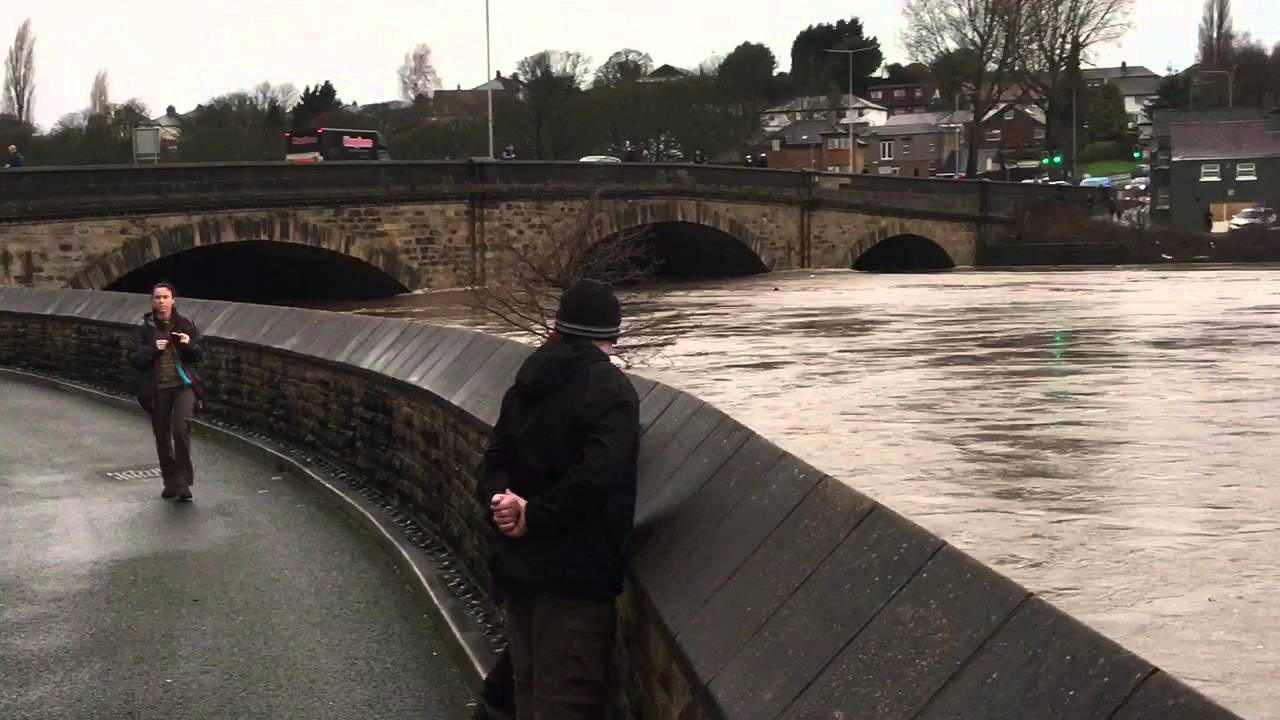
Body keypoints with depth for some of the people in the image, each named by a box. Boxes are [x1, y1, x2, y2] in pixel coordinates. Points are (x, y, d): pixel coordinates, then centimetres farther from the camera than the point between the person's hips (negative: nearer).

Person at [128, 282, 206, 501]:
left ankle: (183, 480, -9)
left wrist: (189, 345, -12)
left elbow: (200, 354, 9)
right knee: (162, 437, 9)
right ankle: (171, 483, 24)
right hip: (157, 390, 1)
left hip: (183, 385, -1)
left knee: (181, 428, -20)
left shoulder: (185, 325, 6)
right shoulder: (144, 330, 4)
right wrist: (152, 350, -17)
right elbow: (134, 360, 0)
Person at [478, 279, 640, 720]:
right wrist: (533, 516, -17)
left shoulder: (528, 383, 10)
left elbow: (496, 458, 5)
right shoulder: (612, 389, -13)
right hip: (575, 570, -7)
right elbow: (597, 475, -25)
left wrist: (500, 500, -14)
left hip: (517, 563, 7)